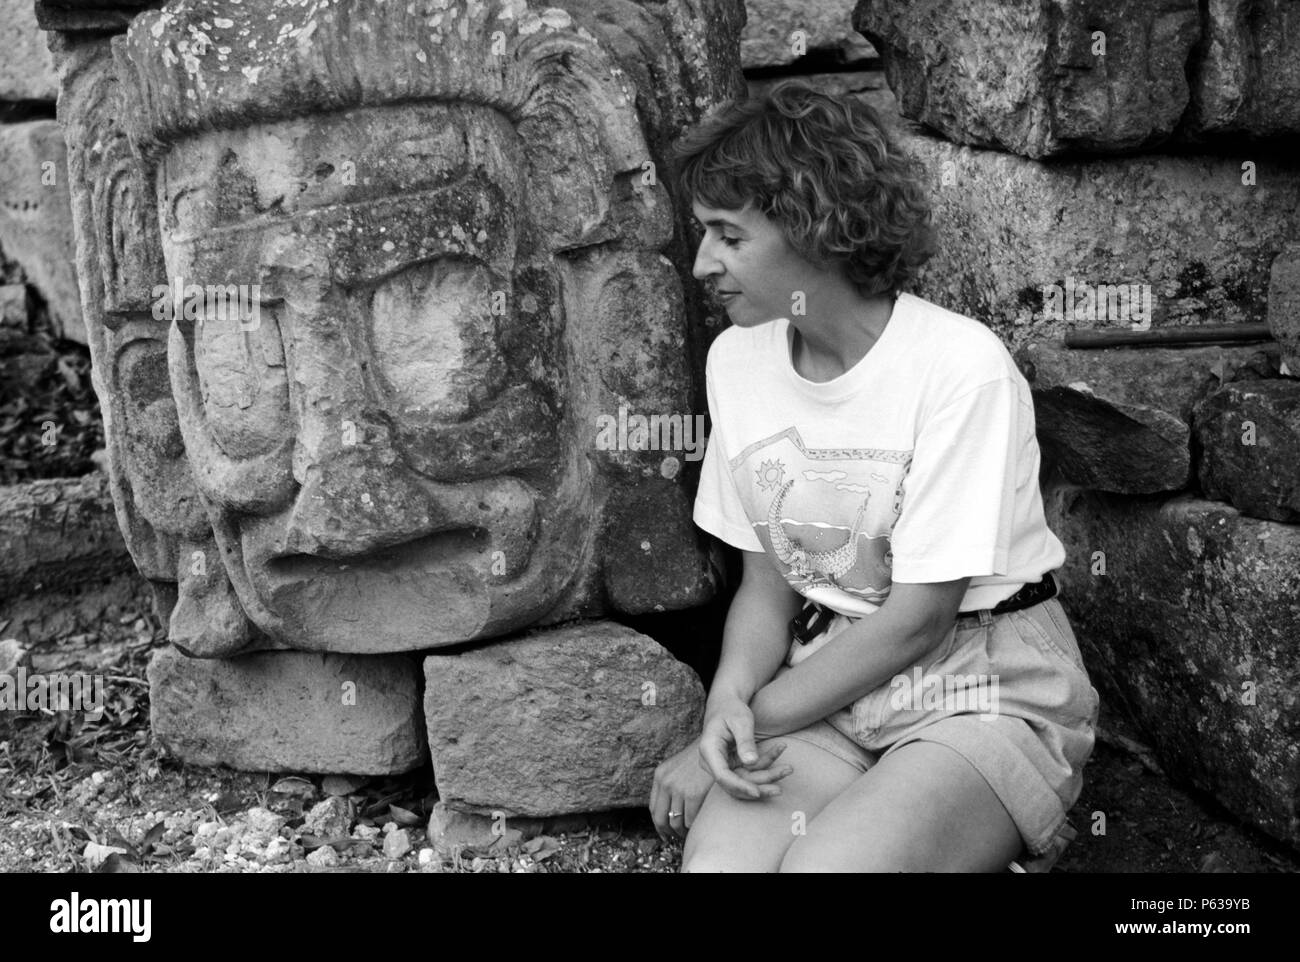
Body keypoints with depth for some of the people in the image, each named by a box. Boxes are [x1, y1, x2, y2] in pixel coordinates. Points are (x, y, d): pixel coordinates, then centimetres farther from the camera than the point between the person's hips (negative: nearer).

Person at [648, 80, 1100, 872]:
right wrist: (730, 696, -14)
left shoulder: (962, 366, -18)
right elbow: (767, 579, 5)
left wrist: (753, 722, -15)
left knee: (821, 864, -28)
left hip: (986, 688, -3)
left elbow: (919, 620, -15)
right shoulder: (737, 359, 0)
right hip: (834, 678, 4)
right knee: (717, 858, -24)